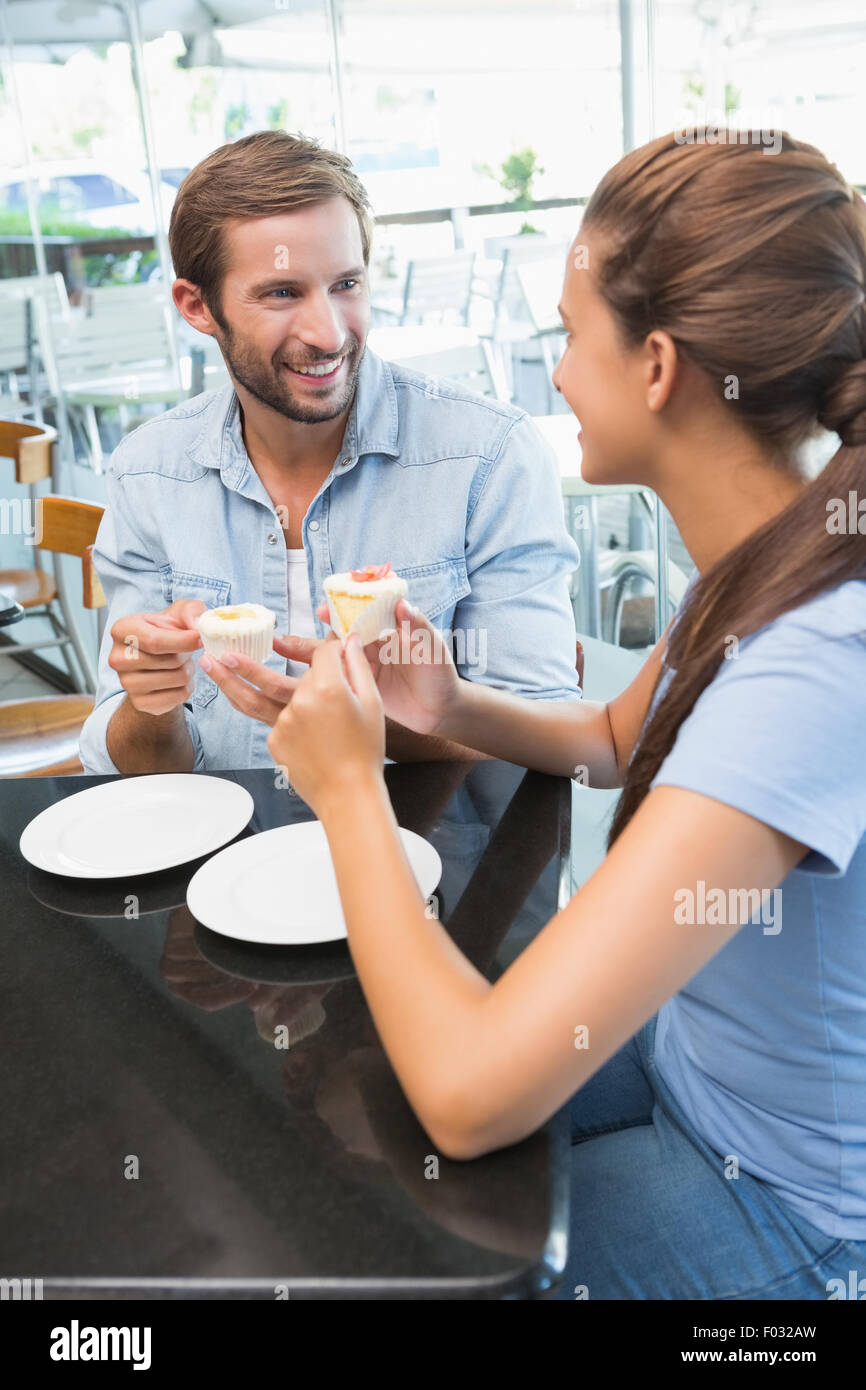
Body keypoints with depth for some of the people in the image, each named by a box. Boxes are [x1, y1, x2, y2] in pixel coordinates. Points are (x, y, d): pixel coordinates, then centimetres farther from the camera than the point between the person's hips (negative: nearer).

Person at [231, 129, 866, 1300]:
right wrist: (450, 706, -9)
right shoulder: (762, 567, -8)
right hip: (687, 1057, 7)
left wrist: (351, 784, -23)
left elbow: (469, 1096, -38)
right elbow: (618, 739, 11)